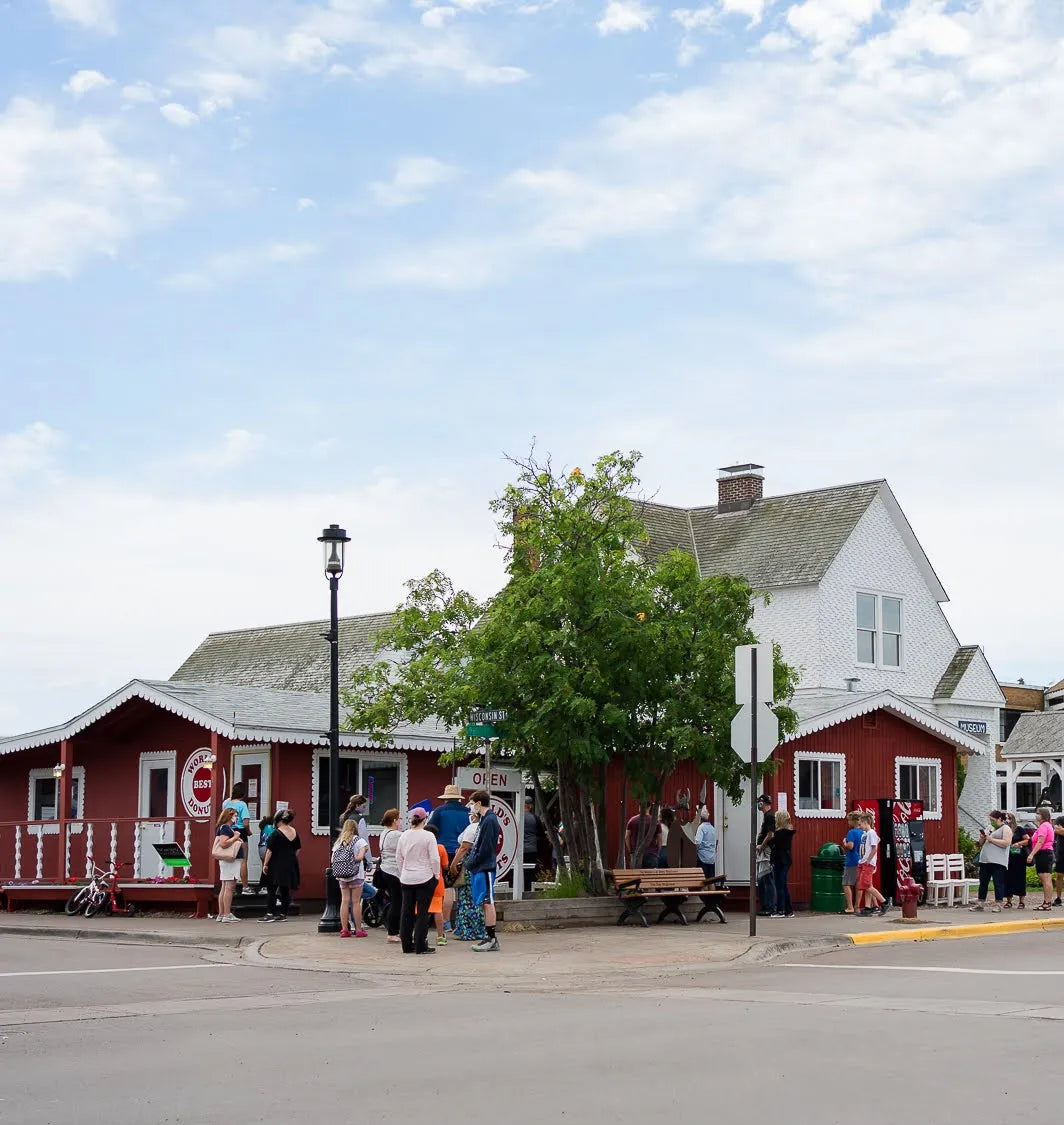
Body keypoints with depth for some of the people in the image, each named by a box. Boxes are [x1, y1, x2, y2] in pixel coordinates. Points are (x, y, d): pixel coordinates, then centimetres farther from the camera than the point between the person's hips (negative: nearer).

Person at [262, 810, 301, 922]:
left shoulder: (276, 833, -13)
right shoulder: (294, 832, 6)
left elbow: (270, 850, -13)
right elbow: (297, 850, 13)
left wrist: (265, 864, -8)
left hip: (276, 865, -6)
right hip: (290, 865, 6)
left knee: (271, 889, -3)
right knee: (285, 889, 12)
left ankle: (270, 913, -9)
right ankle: (283, 914, 14)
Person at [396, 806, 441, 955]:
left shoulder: (404, 836, 4)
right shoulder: (428, 836, -11)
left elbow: (398, 858, 11)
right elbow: (434, 858, -12)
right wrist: (436, 875, 1)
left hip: (406, 879, 5)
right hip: (425, 878, -5)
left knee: (407, 912, 9)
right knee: (422, 912, 0)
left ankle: (407, 945, 13)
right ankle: (420, 946, -1)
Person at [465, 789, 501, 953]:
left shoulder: (490, 820, -14)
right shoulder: (484, 820, 16)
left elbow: (486, 848, -18)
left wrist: (471, 863, -11)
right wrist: (470, 861, 12)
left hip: (485, 868, -10)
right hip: (479, 868, 10)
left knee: (487, 902, -8)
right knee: (484, 903, 10)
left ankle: (492, 940, -7)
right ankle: (490, 938, 14)